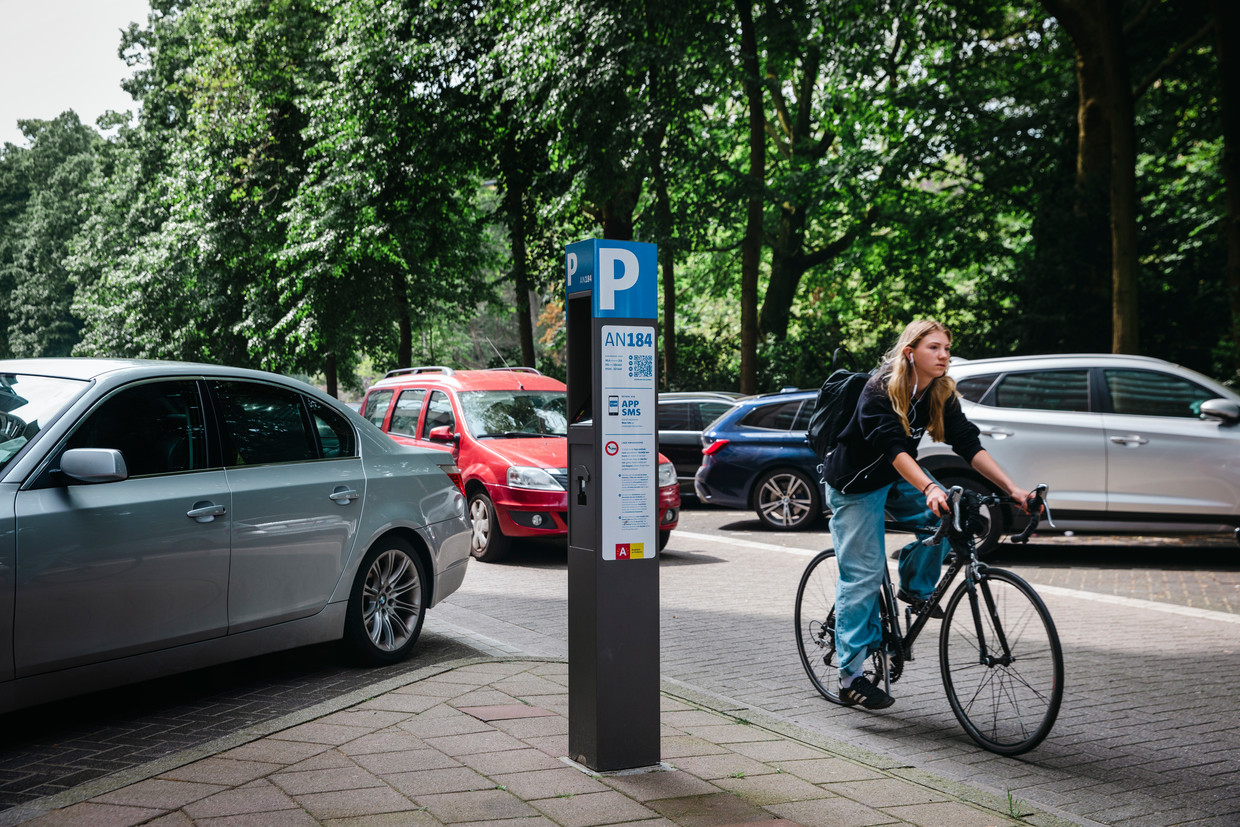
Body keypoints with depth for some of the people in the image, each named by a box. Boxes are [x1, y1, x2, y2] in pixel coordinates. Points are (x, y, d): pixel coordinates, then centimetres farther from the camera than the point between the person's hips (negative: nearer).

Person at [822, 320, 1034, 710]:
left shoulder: (942, 395, -7)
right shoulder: (880, 392, -25)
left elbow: (969, 444, -13)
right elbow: (893, 447, -38)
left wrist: (1011, 488, -25)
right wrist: (930, 488, -53)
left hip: (897, 479, 6)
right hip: (854, 485, -6)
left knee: (948, 515, -20)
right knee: (863, 574, -9)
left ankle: (915, 585, 3)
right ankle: (851, 677, -4)